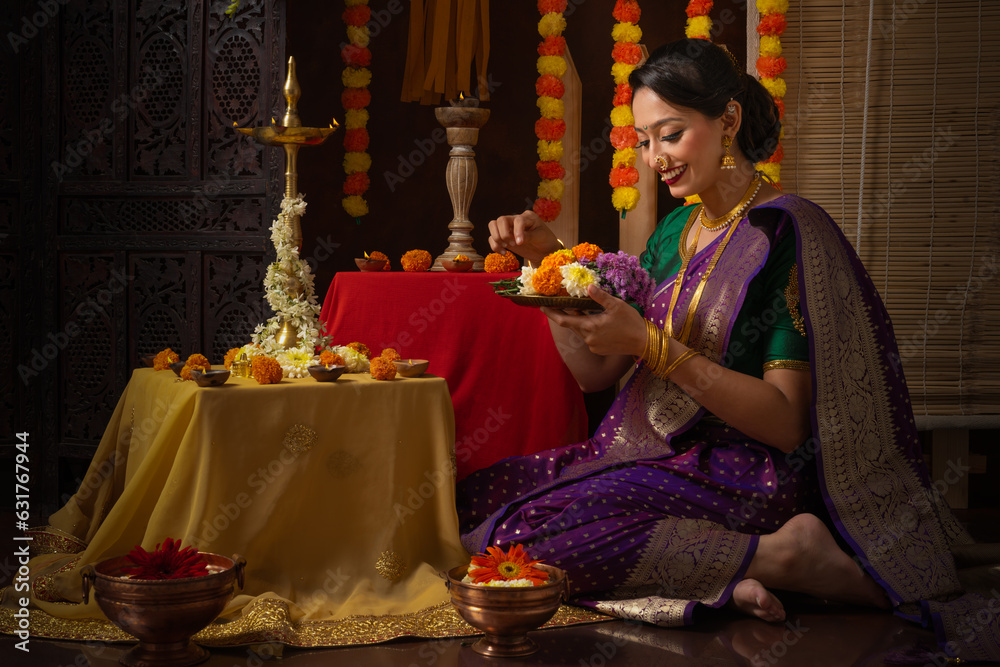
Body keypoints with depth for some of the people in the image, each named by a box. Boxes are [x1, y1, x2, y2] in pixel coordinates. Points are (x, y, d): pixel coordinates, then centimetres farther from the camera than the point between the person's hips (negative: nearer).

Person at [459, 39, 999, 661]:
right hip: (650, 457, 9)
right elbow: (596, 370, 14)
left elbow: (787, 424, -17)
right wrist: (548, 258, 2)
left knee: (519, 533, -25)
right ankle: (722, 575, -14)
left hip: (741, 475, -8)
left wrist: (651, 345, -23)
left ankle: (783, 557, -14)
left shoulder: (788, 231, -11)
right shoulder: (675, 230, 13)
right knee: (473, 498, -5)